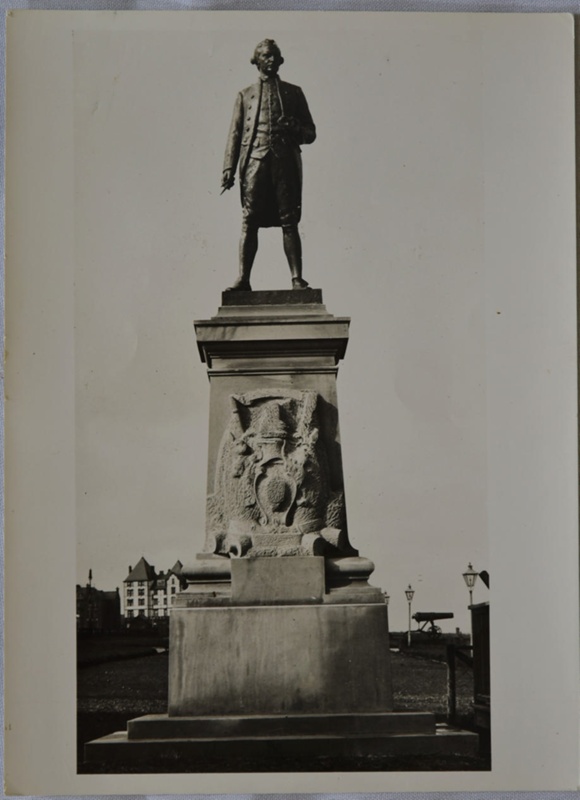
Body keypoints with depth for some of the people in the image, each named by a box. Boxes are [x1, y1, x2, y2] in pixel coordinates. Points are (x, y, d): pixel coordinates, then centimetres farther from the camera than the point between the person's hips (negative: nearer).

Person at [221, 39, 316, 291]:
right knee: (249, 222, -6)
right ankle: (243, 279, -7)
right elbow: (235, 134, 12)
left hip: (286, 163, 0)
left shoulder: (293, 93, 18)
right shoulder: (245, 95, 18)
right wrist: (228, 169, 0)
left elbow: (311, 133, 17)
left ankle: (297, 279, -6)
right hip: (255, 161, 0)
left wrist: (295, 129, -6)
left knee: (289, 223, -5)